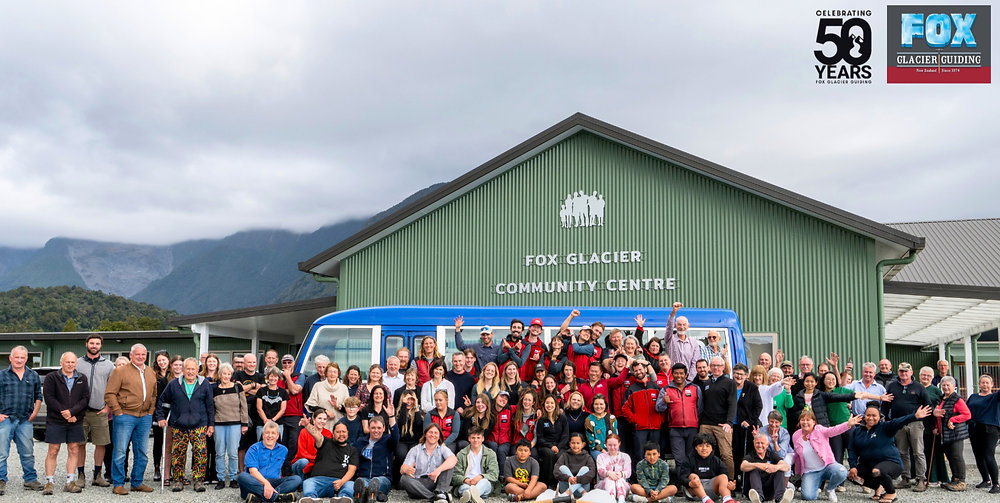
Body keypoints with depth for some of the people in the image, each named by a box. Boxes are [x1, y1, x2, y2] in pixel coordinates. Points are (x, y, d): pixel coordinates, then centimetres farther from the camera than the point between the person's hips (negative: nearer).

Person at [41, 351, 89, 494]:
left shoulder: (82, 379, 9)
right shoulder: (51, 378, 1)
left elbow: (85, 398, 2)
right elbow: (49, 398, -6)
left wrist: (72, 411, -13)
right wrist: (63, 413, -11)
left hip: (75, 422, 3)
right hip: (55, 421, -3)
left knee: (73, 451, 3)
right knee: (53, 451, -3)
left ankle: (70, 482, 8)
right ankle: (49, 482, 3)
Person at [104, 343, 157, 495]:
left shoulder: (151, 373, 14)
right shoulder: (120, 371, -4)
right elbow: (109, 394, -6)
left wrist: (150, 411, 11)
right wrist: (118, 412, -10)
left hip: (145, 418, 6)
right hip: (125, 416, -5)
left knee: (141, 452, 10)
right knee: (120, 452, -3)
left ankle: (137, 482, 20)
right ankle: (118, 484, 5)